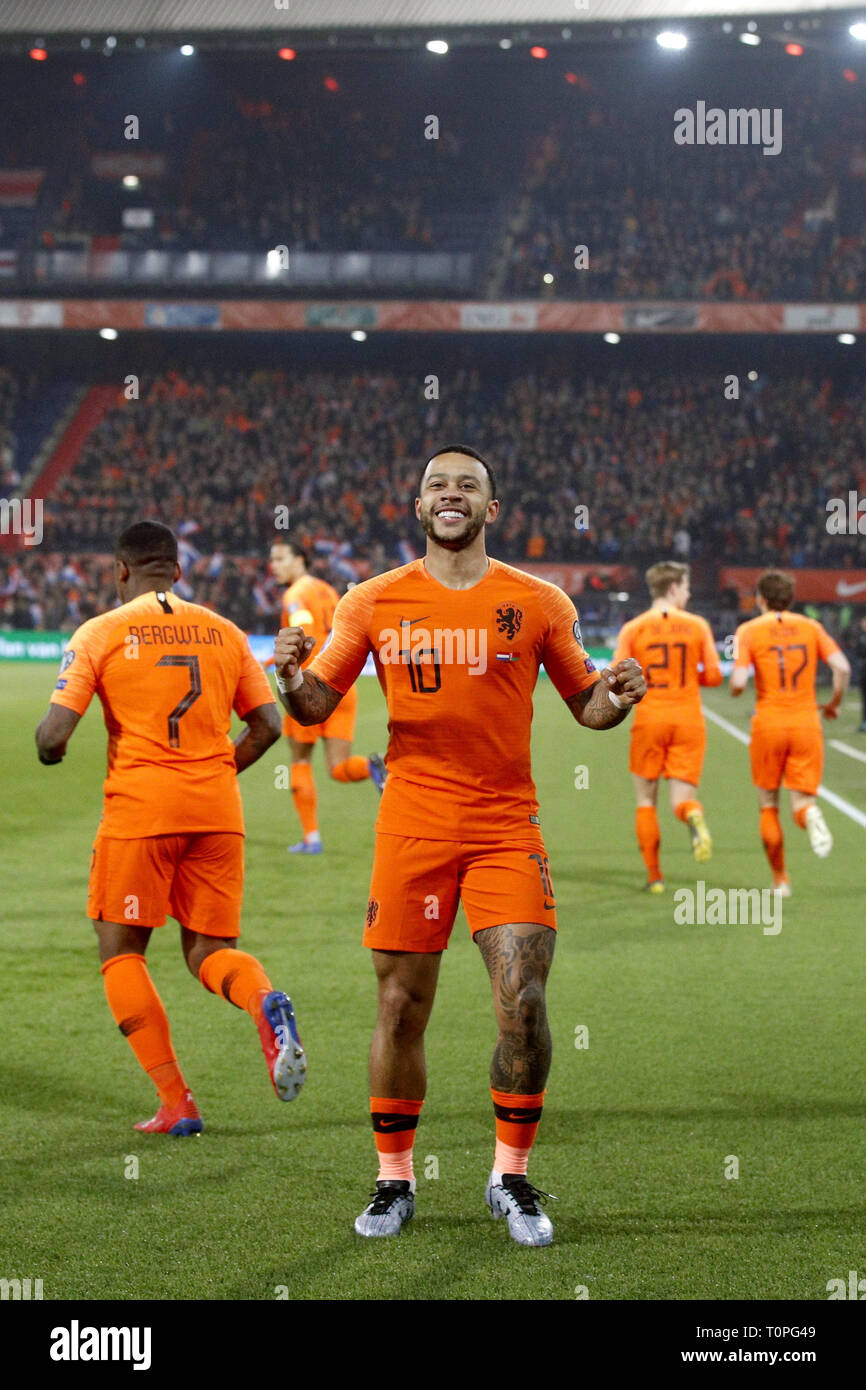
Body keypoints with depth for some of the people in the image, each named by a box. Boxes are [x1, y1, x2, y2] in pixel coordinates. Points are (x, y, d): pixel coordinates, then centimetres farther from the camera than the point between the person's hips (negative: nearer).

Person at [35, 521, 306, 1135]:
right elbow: (267, 724, 9)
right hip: (218, 809, 3)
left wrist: (50, 752, 15)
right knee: (209, 951, 12)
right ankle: (266, 1001, -23)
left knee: (121, 950, 11)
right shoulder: (224, 631, 11)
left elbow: (54, 734, -8)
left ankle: (176, 1103, 2)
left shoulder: (101, 633, -1)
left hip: (140, 806, -3)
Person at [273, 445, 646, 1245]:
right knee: (401, 1009, 3)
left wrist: (617, 698, -11)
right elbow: (317, 706, 8)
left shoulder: (538, 603, 5)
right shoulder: (375, 603, 6)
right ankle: (394, 1180, 19)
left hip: (507, 829, 0)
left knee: (524, 1005, -10)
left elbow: (586, 704, 11)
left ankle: (511, 1179, 7)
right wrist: (292, 677, -14)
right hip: (412, 828, 1)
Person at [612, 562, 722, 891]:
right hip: (688, 719, 0)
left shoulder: (633, 628, -1)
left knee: (646, 799, 11)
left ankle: (654, 876, 8)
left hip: (649, 719, 0)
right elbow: (714, 675, -1)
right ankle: (694, 817, -34)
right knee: (682, 797, 3)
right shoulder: (697, 626, 1)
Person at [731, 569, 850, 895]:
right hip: (807, 722, 1)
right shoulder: (811, 627, 6)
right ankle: (809, 814, -33)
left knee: (768, 807, 14)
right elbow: (842, 667, -7)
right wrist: (834, 704, 9)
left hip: (768, 724, -1)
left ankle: (780, 880, 15)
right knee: (801, 802, 5)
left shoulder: (749, 631, -2)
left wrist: (734, 687, 10)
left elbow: (738, 684, -13)